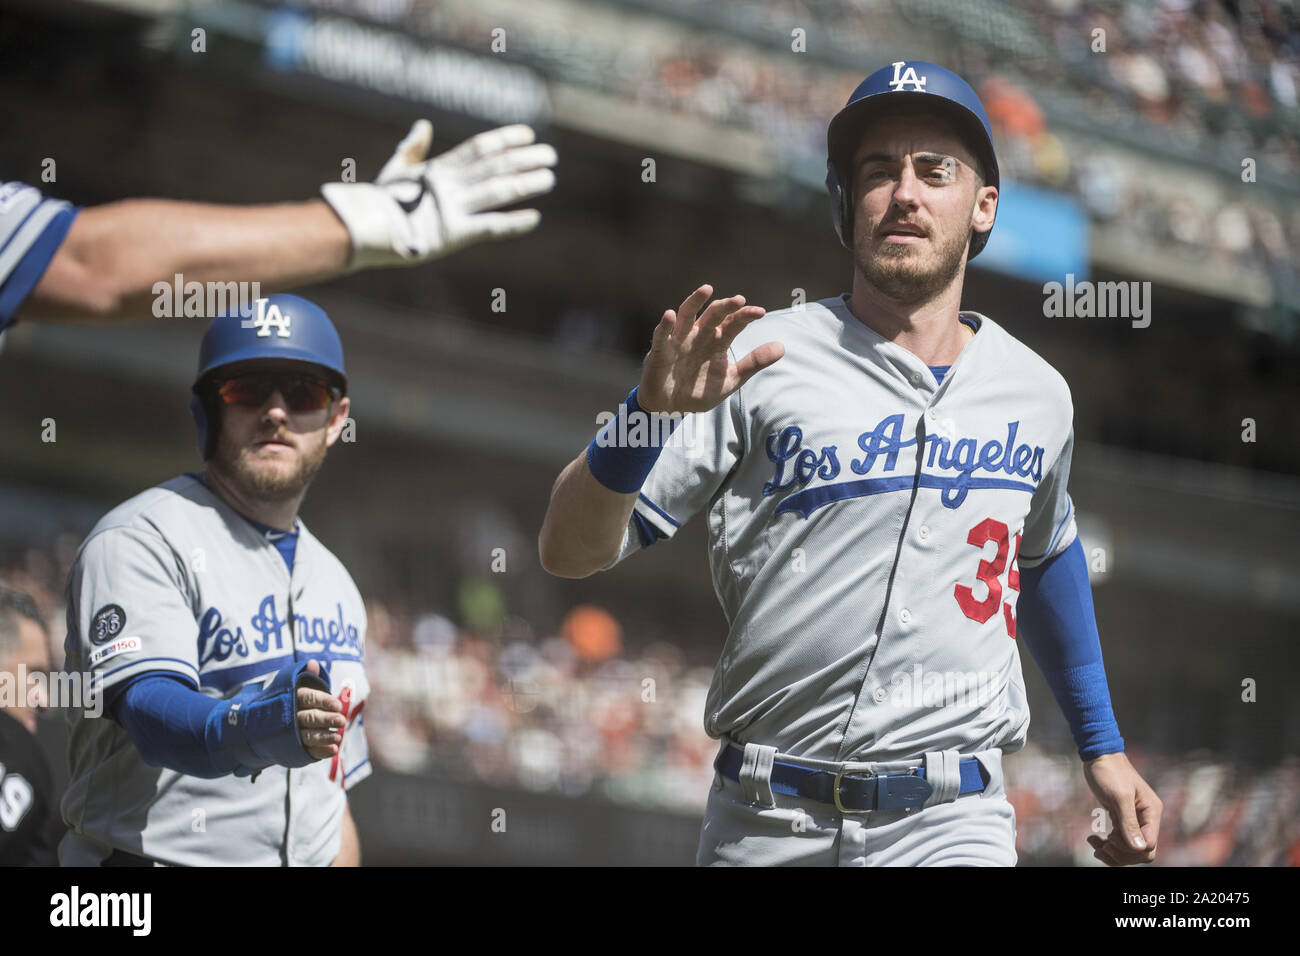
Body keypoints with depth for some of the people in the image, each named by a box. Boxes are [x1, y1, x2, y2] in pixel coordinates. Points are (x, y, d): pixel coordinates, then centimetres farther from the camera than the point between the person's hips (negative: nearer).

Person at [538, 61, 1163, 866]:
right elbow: (569, 551, -6)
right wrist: (651, 411, -23)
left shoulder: (1036, 396, 10)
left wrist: (1102, 745, 28)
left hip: (953, 827, 2)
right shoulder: (760, 360, -2)